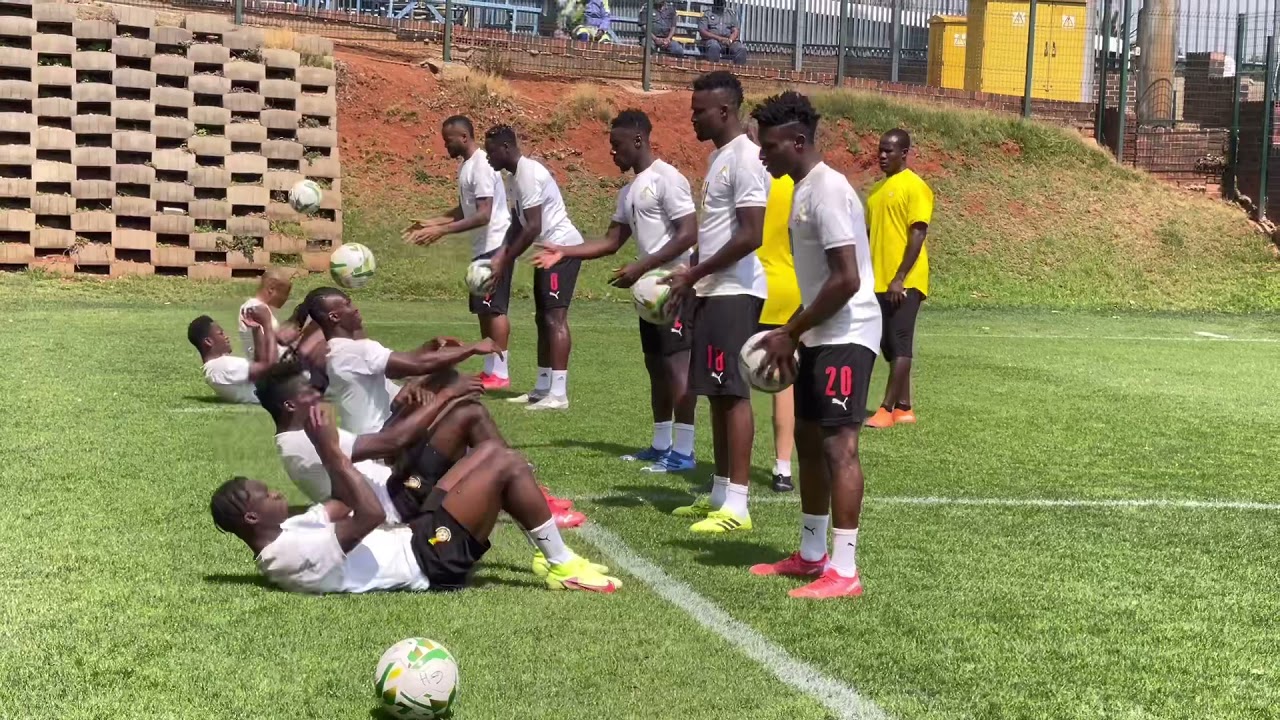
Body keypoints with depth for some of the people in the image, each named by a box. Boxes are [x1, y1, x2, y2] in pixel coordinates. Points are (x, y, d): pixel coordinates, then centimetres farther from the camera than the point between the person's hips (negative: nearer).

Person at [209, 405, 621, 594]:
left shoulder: (284, 537, 7)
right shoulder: (290, 553, -26)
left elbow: (342, 503, 19)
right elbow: (370, 514, -33)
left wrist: (323, 449, 5)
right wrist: (332, 449, -28)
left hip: (414, 540, 11)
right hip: (433, 561, -11)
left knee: (491, 452, 11)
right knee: (506, 464, -13)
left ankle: (550, 552, 18)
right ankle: (563, 566, 0)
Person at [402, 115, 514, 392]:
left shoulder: (481, 166, -18)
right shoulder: (467, 165, 13)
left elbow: (483, 215, -24)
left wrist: (442, 231, -24)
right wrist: (431, 222, 13)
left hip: (494, 246, -10)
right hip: (482, 248, 10)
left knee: (494, 308, -8)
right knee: (483, 309, 11)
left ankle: (500, 373, -6)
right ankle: (490, 370, 15)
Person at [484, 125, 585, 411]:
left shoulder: (529, 175, -19)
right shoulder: (514, 178, 13)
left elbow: (533, 228, -22)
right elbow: (518, 223, 19)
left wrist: (505, 262, -17)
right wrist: (502, 254, 6)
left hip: (563, 247, -11)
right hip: (549, 249, 11)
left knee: (555, 317, -15)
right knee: (543, 318, 13)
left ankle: (558, 395, -19)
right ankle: (543, 389, 19)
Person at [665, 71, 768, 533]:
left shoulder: (745, 158, -15)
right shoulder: (719, 157, 16)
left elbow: (750, 235, -22)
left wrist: (693, 274, -16)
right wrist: (693, 281, 14)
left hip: (734, 293, -10)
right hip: (713, 291, 10)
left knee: (733, 393, -9)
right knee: (717, 393, 12)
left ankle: (736, 504, -7)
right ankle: (720, 493, 19)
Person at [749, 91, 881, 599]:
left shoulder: (828, 191, -18)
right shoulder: (805, 189, 13)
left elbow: (846, 280, -24)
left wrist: (790, 334, -17)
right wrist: (792, 334, 15)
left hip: (847, 336, -11)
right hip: (822, 335, 11)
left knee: (838, 442, -11)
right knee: (807, 437, 16)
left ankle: (843, 572, -10)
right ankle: (812, 554, 27)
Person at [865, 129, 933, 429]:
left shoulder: (915, 187, -8)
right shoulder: (876, 190, 15)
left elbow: (918, 235, -14)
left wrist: (900, 278, -19)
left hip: (905, 282, -8)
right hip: (879, 281, 8)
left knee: (899, 344, -7)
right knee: (891, 346, 9)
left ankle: (887, 409, -9)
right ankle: (904, 408, 15)